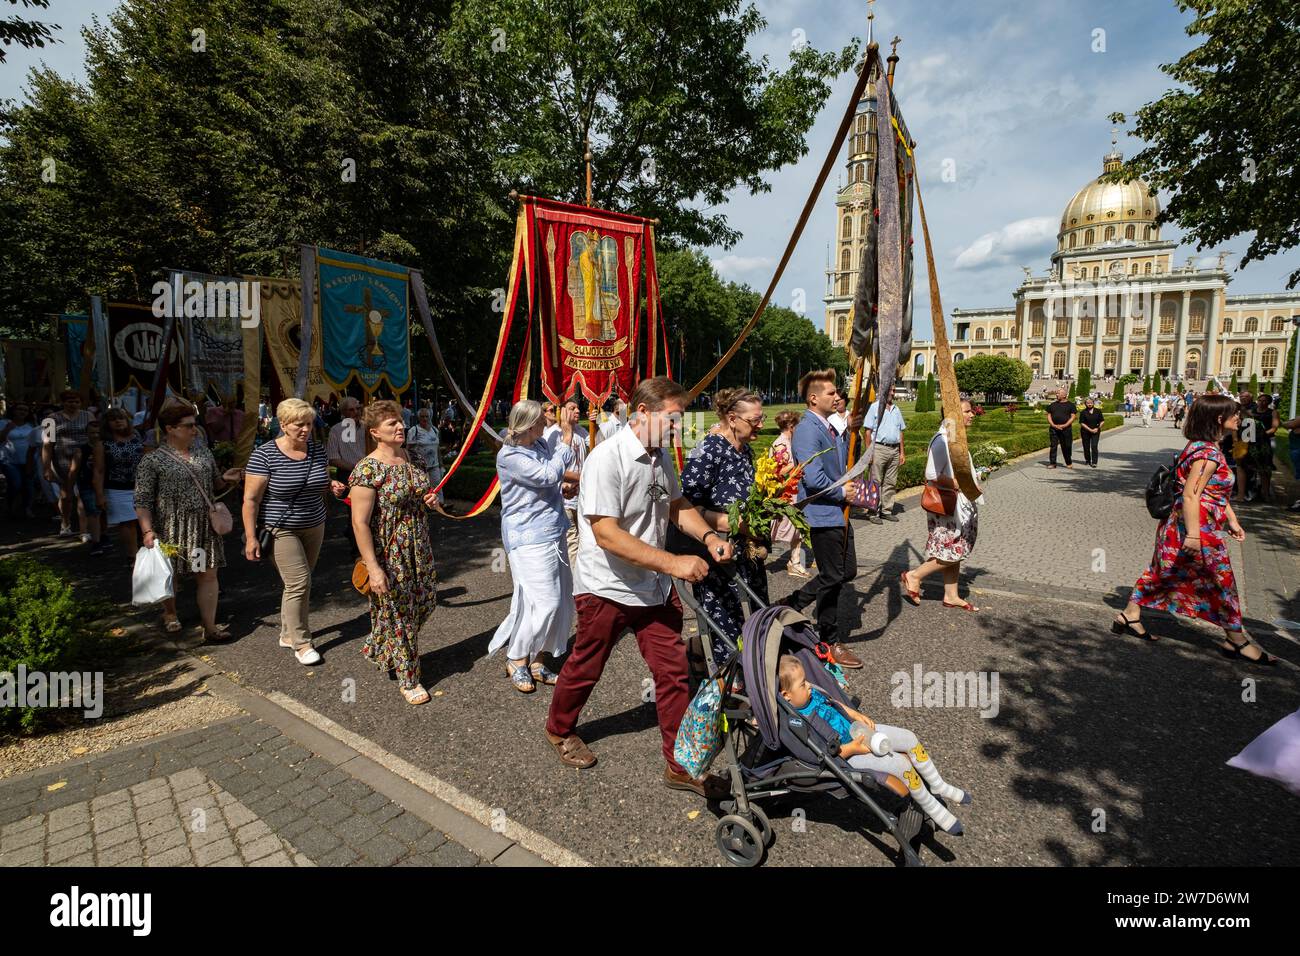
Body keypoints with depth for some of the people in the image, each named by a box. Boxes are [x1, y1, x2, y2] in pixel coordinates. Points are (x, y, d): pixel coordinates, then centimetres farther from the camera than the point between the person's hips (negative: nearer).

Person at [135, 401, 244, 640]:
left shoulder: (204, 454, 8)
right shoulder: (152, 460, -7)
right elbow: (142, 501, -9)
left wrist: (225, 479, -2)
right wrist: (147, 531, -18)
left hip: (205, 528, 4)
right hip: (171, 529, -3)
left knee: (208, 574, 2)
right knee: (170, 575, 14)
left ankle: (210, 627, 7)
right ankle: (170, 614, 40)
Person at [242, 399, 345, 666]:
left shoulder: (317, 450, 1)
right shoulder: (265, 455, -15)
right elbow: (251, 499, -13)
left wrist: (332, 486, -6)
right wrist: (251, 537, -16)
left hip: (314, 527, 5)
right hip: (280, 530, -5)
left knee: (297, 583, 14)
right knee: (299, 582, -9)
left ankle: (287, 634, 31)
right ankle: (301, 643, 6)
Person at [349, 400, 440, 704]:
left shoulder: (414, 459, 4)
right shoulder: (368, 469, -17)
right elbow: (360, 522, -18)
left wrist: (432, 498, -4)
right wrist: (373, 568, -21)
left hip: (419, 548, 7)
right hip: (390, 554, -7)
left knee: (424, 602, 15)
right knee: (399, 613, 6)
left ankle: (382, 650, 43)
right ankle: (407, 678, 25)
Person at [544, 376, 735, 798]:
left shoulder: (660, 457, 3)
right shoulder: (607, 459, -23)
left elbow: (677, 505, 16)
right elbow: (607, 535, -28)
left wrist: (707, 535, -4)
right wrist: (673, 562, -31)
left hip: (654, 587, 7)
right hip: (607, 588, -6)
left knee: (673, 671, 7)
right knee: (585, 668, 16)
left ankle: (680, 765, 22)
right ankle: (559, 730, 45)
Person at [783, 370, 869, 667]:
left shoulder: (828, 427, 12)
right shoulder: (807, 429, -19)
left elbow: (843, 460, 21)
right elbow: (813, 478, -27)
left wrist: (850, 430, 8)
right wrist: (842, 492, -12)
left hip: (838, 512, 10)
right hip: (822, 514, -10)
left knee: (847, 571, 17)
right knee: (832, 577, 2)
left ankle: (789, 606, 26)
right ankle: (830, 642, 20)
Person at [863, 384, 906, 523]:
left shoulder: (896, 409, 17)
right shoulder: (874, 407, -1)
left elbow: (900, 432, 19)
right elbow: (868, 432, -6)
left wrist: (902, 452, 13)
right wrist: (868, 451, -13)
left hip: (894, 450, 6)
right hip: (879, 448, -6)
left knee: (890, 482, 8)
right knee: (876, 482, -4)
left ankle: (887, 510, 15)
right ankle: (874, 512, -1)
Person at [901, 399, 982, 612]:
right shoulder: (942, 440, -20)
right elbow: (932, 475, -24)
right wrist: (960, 485, -20)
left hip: (960, 506, 10)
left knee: (955, 551, 14)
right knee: (953, 552, -5)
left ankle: (951, 596, 23)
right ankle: (914, 576, 9)